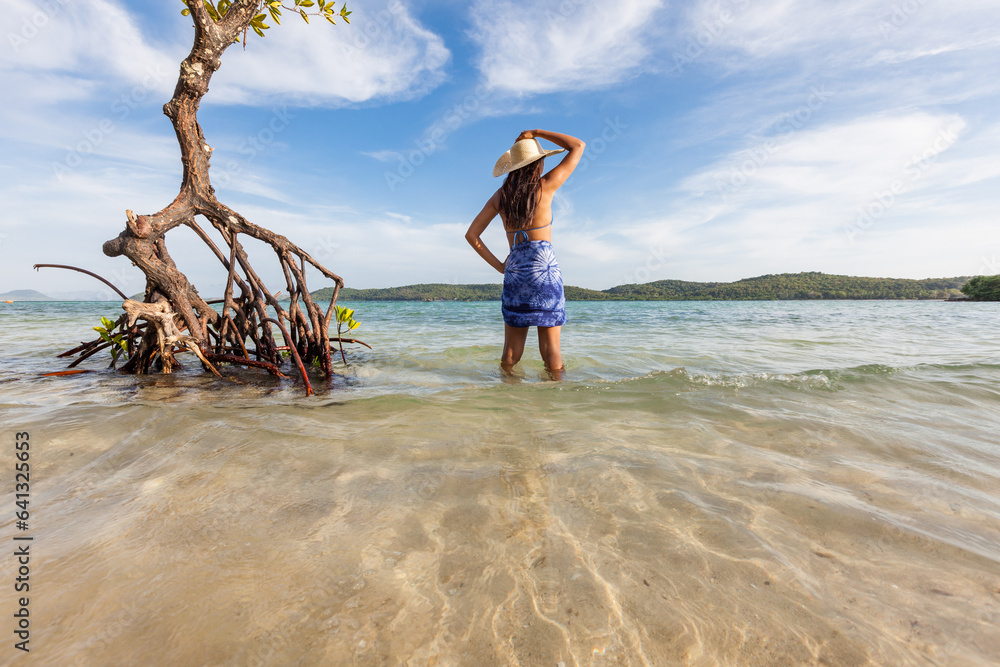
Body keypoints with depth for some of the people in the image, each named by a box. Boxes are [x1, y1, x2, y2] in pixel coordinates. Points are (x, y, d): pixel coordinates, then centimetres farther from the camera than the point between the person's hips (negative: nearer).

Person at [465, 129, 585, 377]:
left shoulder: (500, 196, 9)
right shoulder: (545, 186, -1)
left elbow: (471, 235, 9)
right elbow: (578, 146, 10)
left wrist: (499, 266, 8)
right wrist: (536, 132, 11)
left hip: (514, 271, 4)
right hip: (544, 268, -4)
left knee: (512, 351, 8)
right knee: (550, 345, 1)